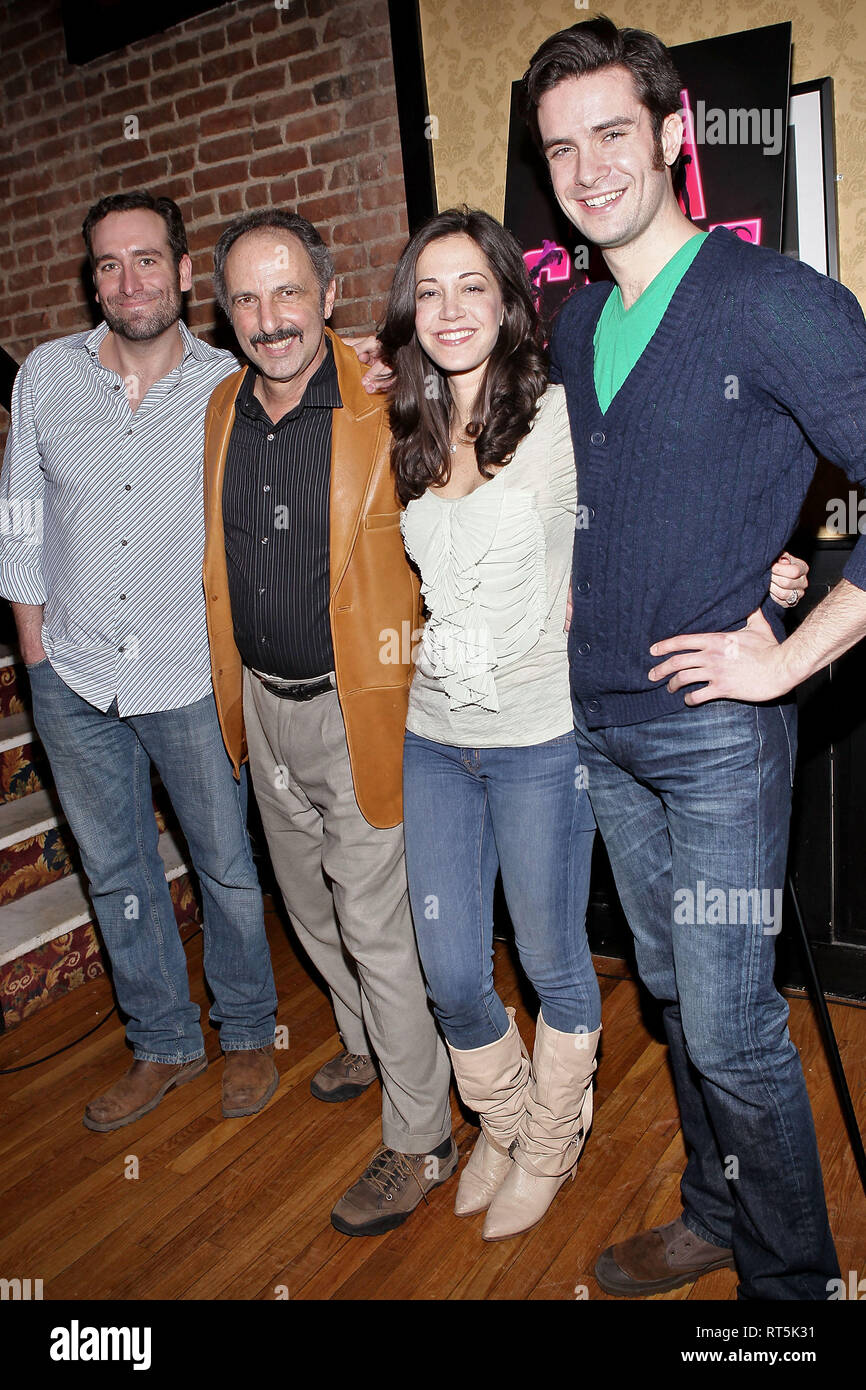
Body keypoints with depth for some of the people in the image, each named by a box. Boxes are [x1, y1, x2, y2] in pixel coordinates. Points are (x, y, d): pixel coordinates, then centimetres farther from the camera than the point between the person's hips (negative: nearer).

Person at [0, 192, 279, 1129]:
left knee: (229, 866, 10)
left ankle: (248, 1033, 34)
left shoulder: (230, 387, -4)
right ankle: (163, 1044, 35)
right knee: (115, 873, 14)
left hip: (195, 678, -2)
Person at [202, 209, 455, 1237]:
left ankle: (420, 1141, 22)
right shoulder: (220, 411, 5)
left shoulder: (386, 409, -15)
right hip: (263, 705, 7)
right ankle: (365, 1044, 49)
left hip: (358, 708, -6)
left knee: (378, 927, 2)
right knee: (310, 906, 22)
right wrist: (235, 690, 16)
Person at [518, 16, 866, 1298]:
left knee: (729, 1027, 1)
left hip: (717, 726, -6)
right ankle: (716, 1218, 39)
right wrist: (580, 616, 12)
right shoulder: (573, 324, 10)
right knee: (675, 994, 18)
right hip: (600, 721, 7)